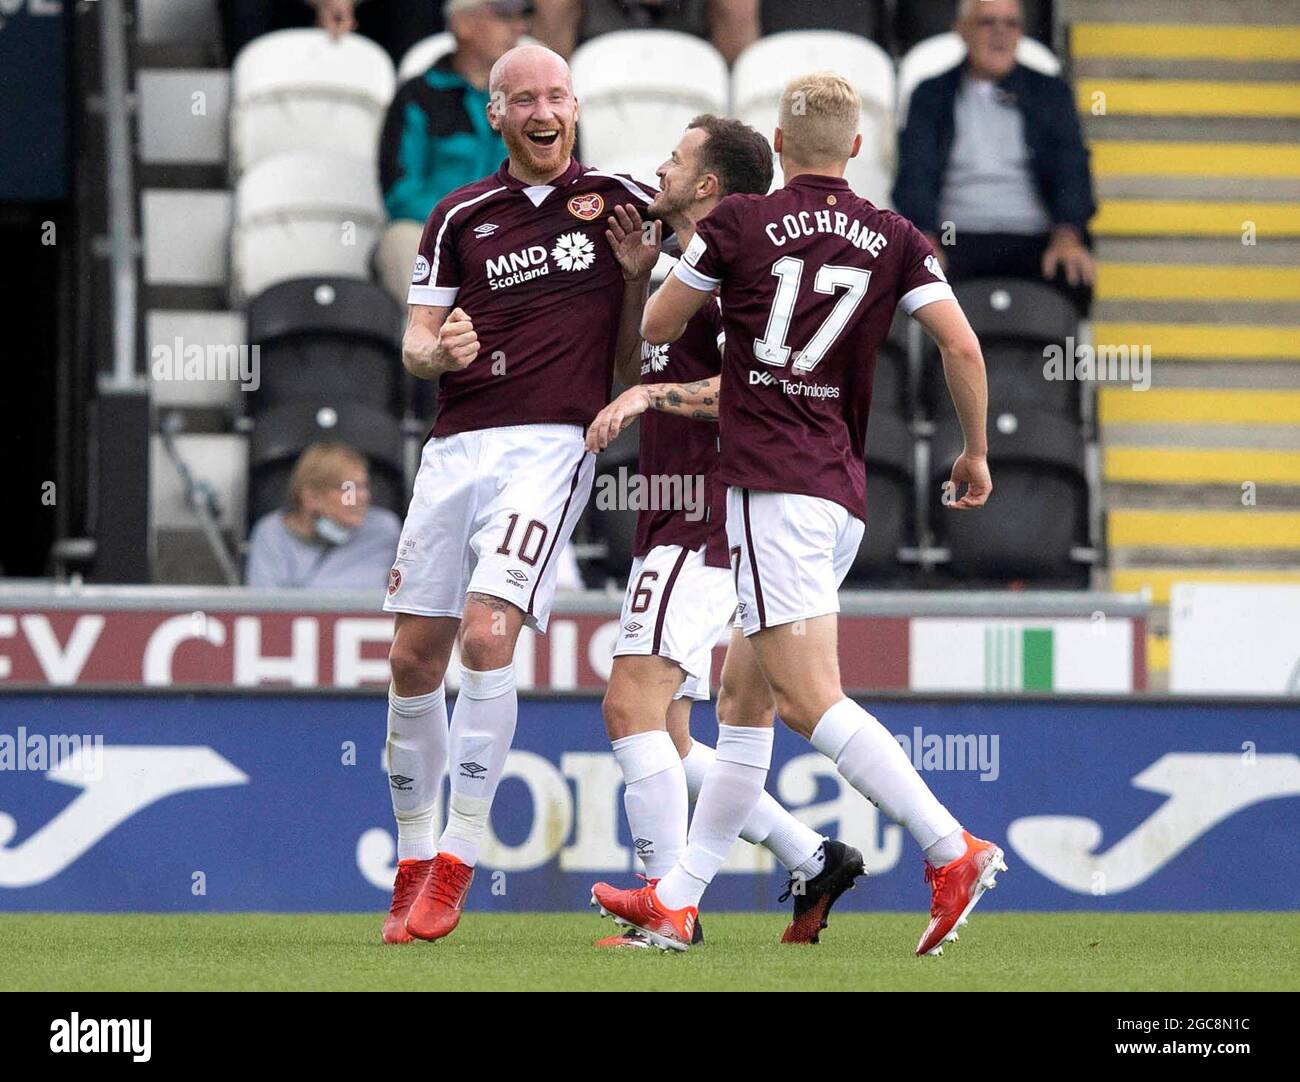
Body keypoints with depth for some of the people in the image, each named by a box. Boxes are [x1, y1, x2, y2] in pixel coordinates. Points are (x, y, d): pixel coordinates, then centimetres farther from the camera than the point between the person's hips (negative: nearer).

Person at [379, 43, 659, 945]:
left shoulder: (619, 201, 7)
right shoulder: (461, 217, 13)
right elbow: (414, 343, 10)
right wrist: (439, 352, -12)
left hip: (554, 440, -4)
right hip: (457, 445, 4)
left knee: (486, 635, -20)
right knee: (414, 661, 2)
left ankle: (456, 865, -14)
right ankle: (414, 863, 17)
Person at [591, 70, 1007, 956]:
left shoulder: (737, 225, 1)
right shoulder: (895, 240, 8)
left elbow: (657, 327, 10)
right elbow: (962, 346, -1)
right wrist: (976, 453, 12)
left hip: (773, 485, -6)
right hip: (844, 491, 6)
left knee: (812, 700, -14)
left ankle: (953, 851, -27)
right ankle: (676, 902, 15)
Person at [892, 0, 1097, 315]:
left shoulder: (1051, 94, 17)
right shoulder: (931, 97, 17)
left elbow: (1072, 171, 6)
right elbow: (915, 176, 5)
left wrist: (1067, 238, -15)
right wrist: (924, 242, -15)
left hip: (1032, 240, 0)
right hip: (955, 241, 0)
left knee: (1072, 279, -33)